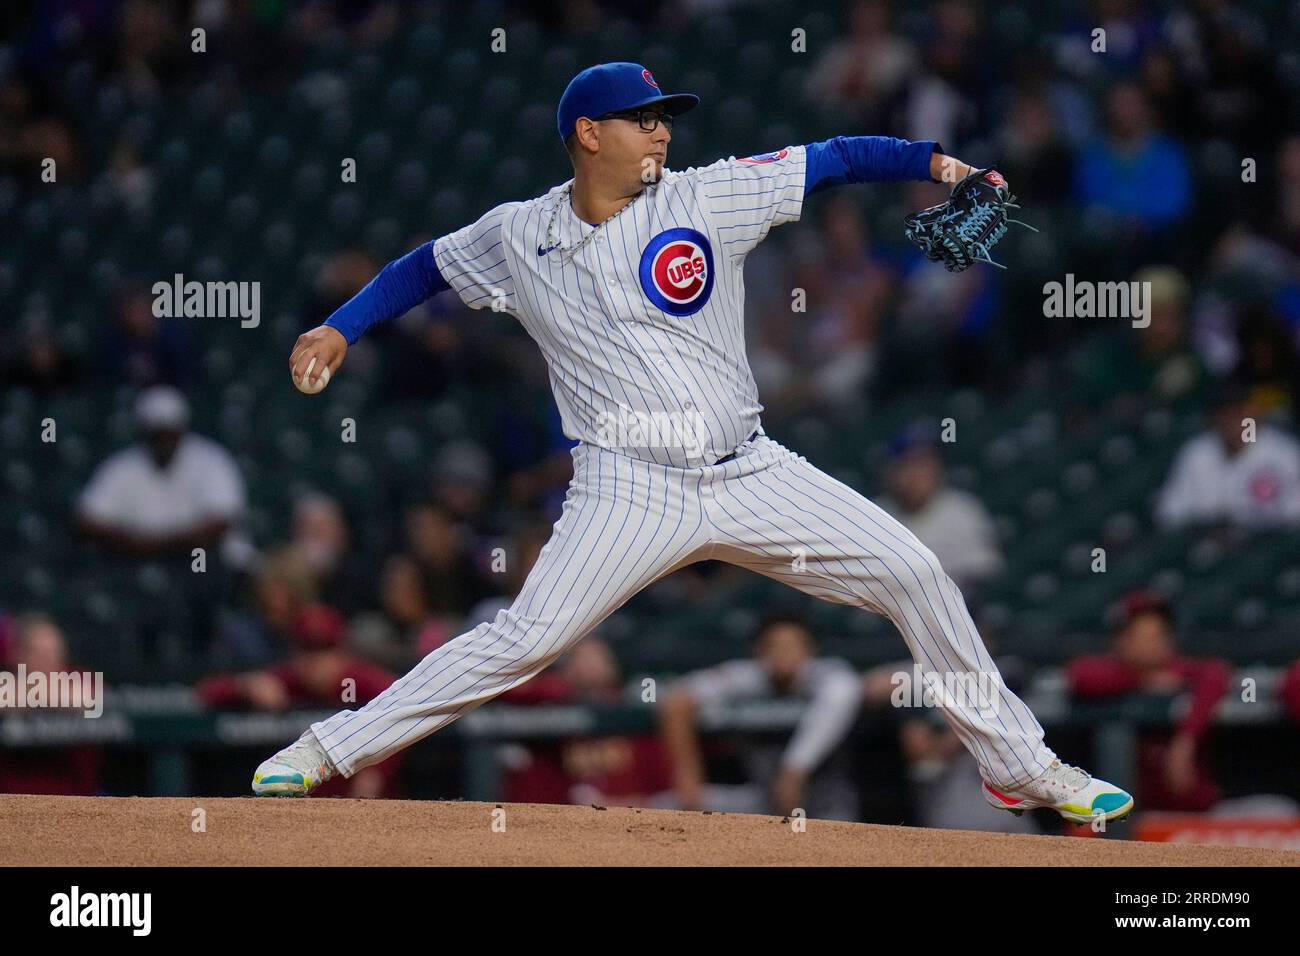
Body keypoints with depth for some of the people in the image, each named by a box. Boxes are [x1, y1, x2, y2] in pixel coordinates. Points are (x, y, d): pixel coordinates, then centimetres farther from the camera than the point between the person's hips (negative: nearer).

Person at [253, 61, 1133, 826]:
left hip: (751, 475, 2)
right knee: (525, 639, -16)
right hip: (631, 495, -2)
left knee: (914, 574, -5)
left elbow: (833, 160, -3)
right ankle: (335, 749, -3)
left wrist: (935, 160, -16)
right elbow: (426, 267, 18)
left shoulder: (709, 197, -1)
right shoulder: (518, 237, 2)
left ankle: (1018, 764, 9)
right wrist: (341, 328, 7)